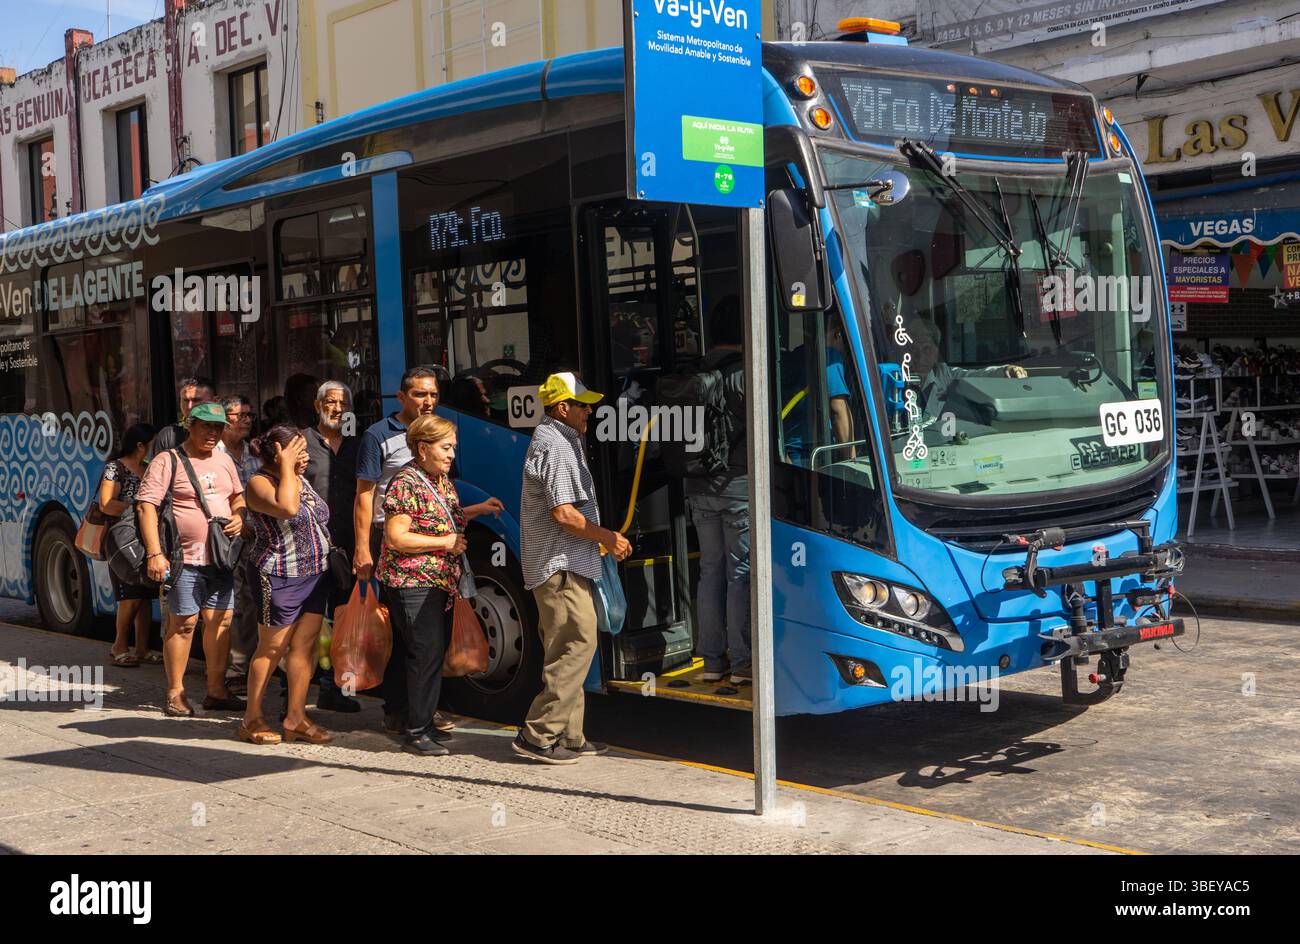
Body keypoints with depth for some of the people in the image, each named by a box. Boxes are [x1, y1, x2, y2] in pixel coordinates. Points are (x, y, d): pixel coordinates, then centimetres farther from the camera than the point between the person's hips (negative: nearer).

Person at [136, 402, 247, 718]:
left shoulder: (224, 461, 14)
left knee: (220, 621, 6)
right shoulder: (168, 461, -5)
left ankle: (216, 691, 16)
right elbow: (146, 505, -11)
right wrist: (155, 553, -19)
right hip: (185, 558, -6)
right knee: (183, 623, -1)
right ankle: (175, 693, 9)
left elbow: (237, 496, 27)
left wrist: (239, 517, 3)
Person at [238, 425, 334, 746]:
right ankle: (252, 719, 11)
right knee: (272, 648, 0)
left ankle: (296, 718, 12)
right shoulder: (260, 482, -12)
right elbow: (287, 508, -31)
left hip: (315, 575, 7)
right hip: (279, 578, -7)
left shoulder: (302, 481, 12)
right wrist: (286, 467, -22)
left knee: (305, 645, 6)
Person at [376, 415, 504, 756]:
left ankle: (424, 723, 24)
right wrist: (446, 542, -18)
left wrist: (477, 510, 12)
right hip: (413, 584, -10)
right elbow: (396, 538, -21)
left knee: (437, 653, 13)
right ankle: (415, 733, -2)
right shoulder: (406, 484, -16)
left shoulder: (442, 479, 13)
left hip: (441, 583, 10)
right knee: (426, 654, -9)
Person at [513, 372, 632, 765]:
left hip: (565, 565, 11)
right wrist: (607, 537, -11)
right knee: (577, 646, -11)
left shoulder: (558, 442, 20)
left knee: (568, 651, 13)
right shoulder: (555, 446, -14)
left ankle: (568, 737, 18)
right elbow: (563, 513, -22)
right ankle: (537, 736, -9)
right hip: (561, 568, -11)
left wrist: (601, 539, 21)